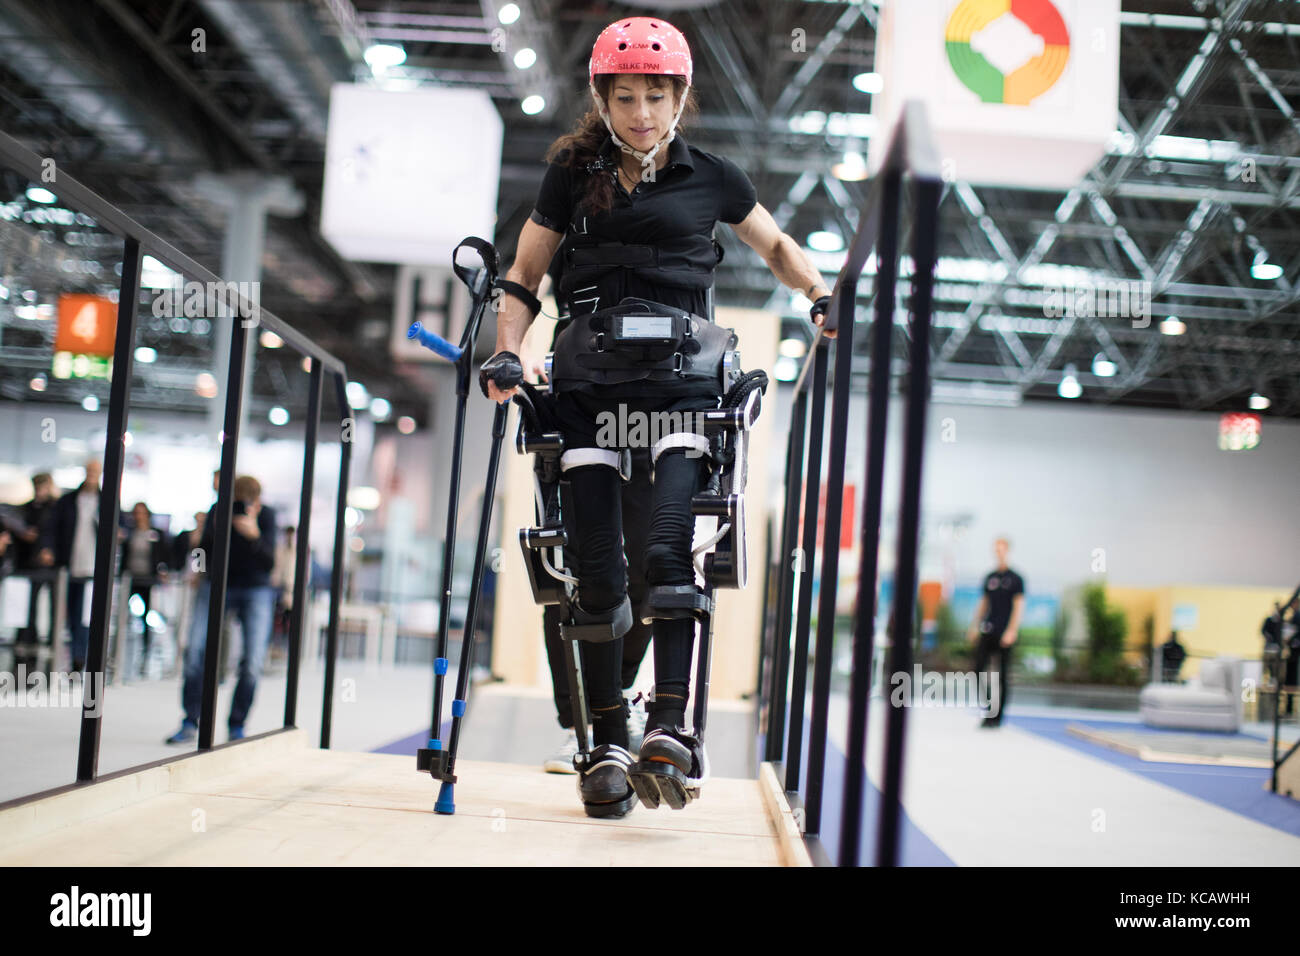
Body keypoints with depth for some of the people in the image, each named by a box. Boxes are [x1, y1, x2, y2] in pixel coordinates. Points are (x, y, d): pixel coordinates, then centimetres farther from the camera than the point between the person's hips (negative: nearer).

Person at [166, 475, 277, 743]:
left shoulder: (266, 516, -16)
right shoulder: (218, 511, -12)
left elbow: (269, 563, -24)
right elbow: (202, 556, -15)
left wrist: (254, 536, -41)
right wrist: (215, 531, -33)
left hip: (256, 591, -1)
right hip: (216, 585, 1)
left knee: (252, 661, -13)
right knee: (195, 650, -13)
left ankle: (236, 727, 1)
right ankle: (190, 723, -2)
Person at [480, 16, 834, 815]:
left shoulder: (712, 178, 8)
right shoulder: (573, 174, 9)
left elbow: (776, 246, 23)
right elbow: (524, 277, 13)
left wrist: (824, 296, 5)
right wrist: (508, 354, -3)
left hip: (681, 374, -1)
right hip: (589, 374, 1)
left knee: (669, 545, -20)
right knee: (597, 564, -3)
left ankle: (670, 722, -21)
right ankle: (607, 743, 4)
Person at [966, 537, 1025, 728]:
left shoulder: (1015, 579, -4)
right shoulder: (989, 577, 12)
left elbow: (1018, 606, -8)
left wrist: (1012, 631, -17)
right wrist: (975, 627, 13)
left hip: (1005, 635, -5)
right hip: (988, 632, 5)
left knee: (1003, 676, 1)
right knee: (978, 670, -5)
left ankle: (998, 715, 7)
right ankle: (991, 706, 10)